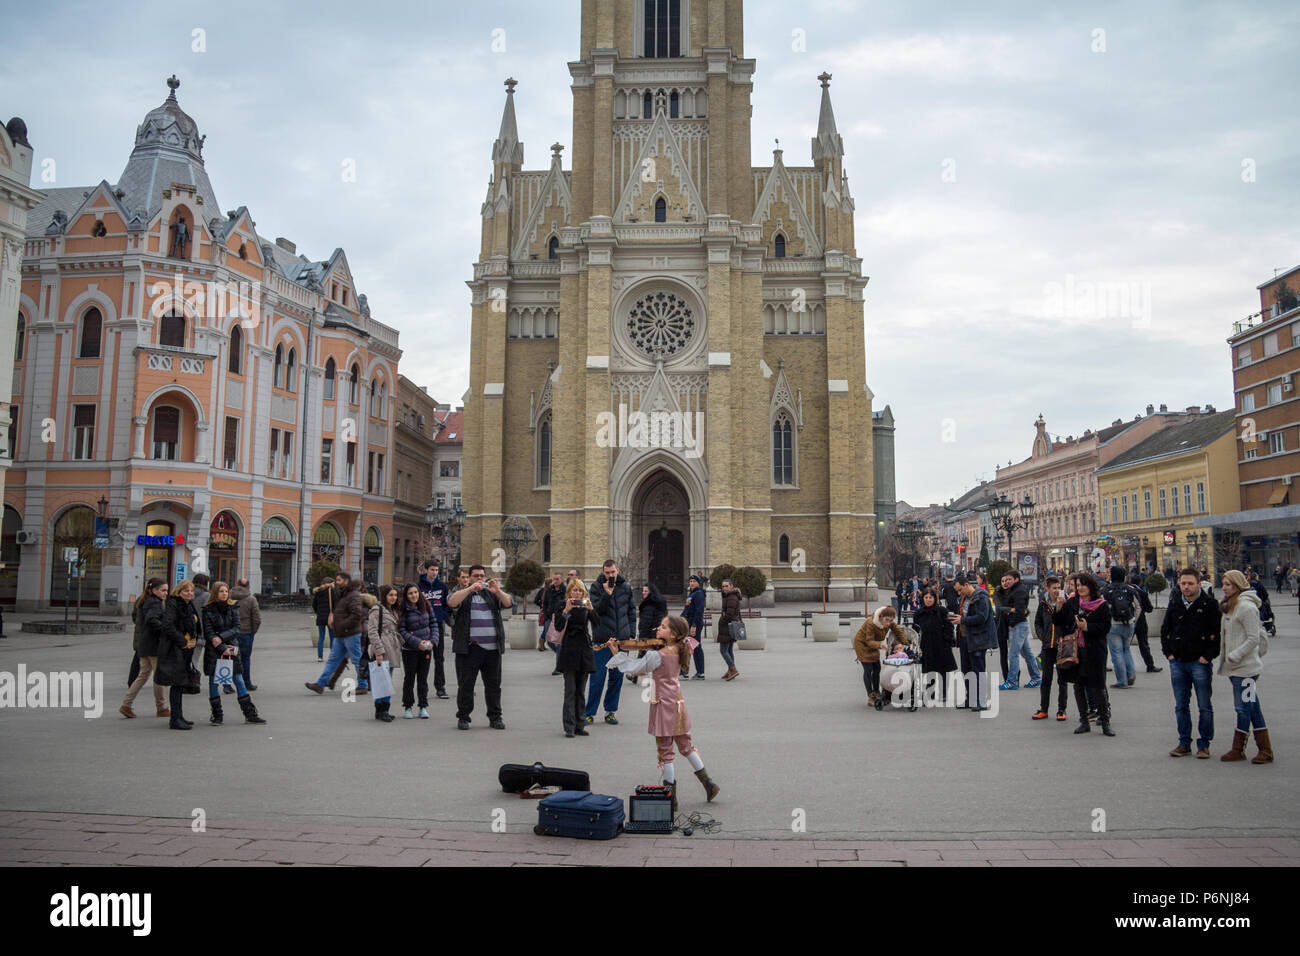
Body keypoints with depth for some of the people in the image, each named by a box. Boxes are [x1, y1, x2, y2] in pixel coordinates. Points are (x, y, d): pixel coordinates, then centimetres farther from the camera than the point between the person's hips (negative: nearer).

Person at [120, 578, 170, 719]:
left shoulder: (143, 601, 13)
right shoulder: (155, 603, -16)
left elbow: (134, 614, 26)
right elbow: (151, 619, -32)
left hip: (142, 644, 10)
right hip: (153, 645, -9)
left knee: (144, 674, 16)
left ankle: (126, 705, 12)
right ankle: (161, 708, 10)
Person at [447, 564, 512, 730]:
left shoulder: (492, 594, 15)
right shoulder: (463, 593, 8)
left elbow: (509, 603, 0)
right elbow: (451, 602, -13)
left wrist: (497, 591, -19)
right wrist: (471, 588, -23)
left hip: (492, 648, 2)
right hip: (469, 648, -2)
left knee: (494, 684, 7)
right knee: (466, 684, 1)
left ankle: (495, 718, 16)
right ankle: (463, 718, 12)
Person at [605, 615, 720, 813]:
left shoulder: (657, 656, -20)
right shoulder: (679, 651, 0)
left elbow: (634, 668, -16)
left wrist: (616, 653, -7)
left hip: (663, 705, -7)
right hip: (677, 702, 7)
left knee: (665, 752, 2)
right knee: (686, 746, 20)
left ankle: (671, 799, 8)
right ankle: (708, 784, 24)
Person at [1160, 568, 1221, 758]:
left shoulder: (1209, 605, -6)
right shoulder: (1174, 604, 7)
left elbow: (1218, 633, -6)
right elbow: (1165, 630, 16)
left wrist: (1208, 656, -10)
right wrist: (1168, 652, 7)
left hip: (1199, 662, -4)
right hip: (1177, 663, 4)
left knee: (1205, 706, 3)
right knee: (1181, 706, 10)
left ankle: (1204, 744, 13)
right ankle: (1184, 743, 18)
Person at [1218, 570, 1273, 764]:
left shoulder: (1247, 607, -14)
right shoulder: (1230, 606, 15)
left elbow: (1254, 639, -16)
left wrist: (1234, 656, -18)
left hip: (1245, 667, -10)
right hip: (1234, 667, 10)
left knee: (1243, 708, -3)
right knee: (1252, 708, 12)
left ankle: (1237, 750, 3)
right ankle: (1265, 750, 17)